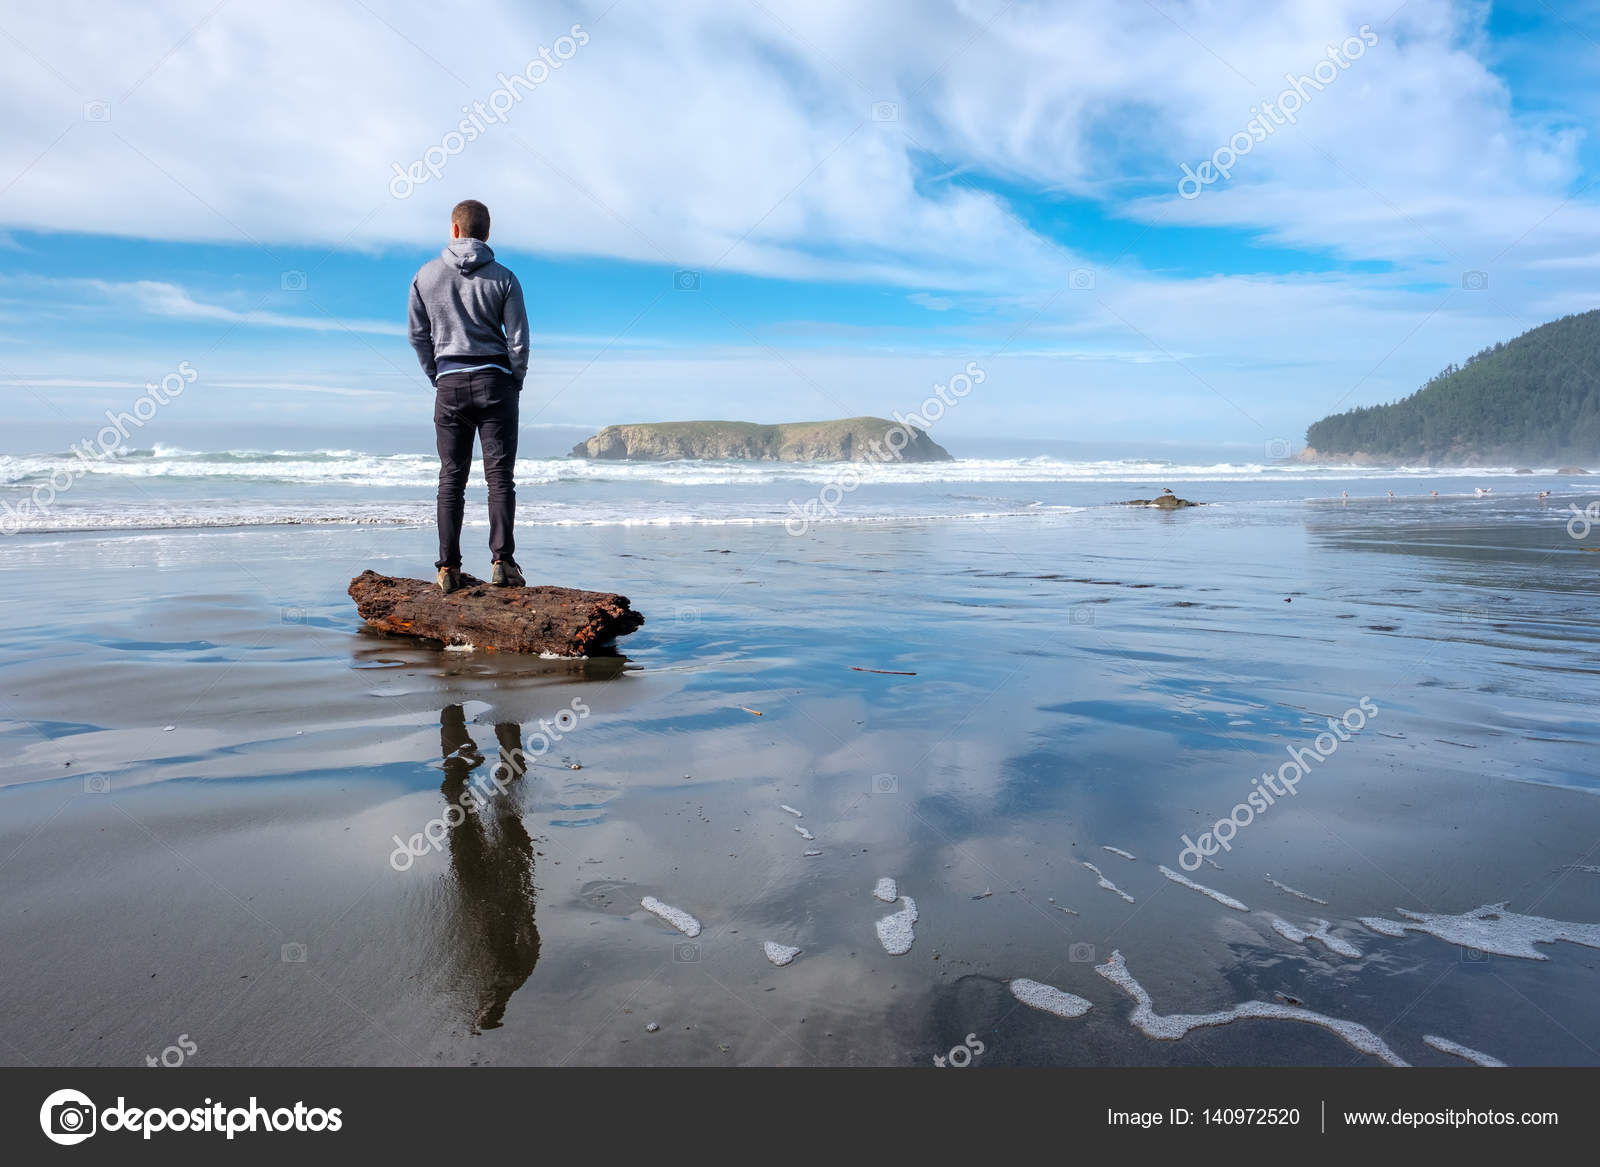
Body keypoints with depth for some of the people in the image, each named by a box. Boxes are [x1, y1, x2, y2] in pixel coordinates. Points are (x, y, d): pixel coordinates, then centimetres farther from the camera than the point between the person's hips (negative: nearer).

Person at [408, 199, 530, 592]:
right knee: (500, 476, 0)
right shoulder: (503, 278, -1)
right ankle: (502, 562, -6)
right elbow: (518, 339, -2)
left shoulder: (426, 276, 5)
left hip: (449, 385, 2)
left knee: (451, 478, 5)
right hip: (495, 382, -1)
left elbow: (418, 336, 8)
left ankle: (449, 568, 3)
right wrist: (515, 384, 9)